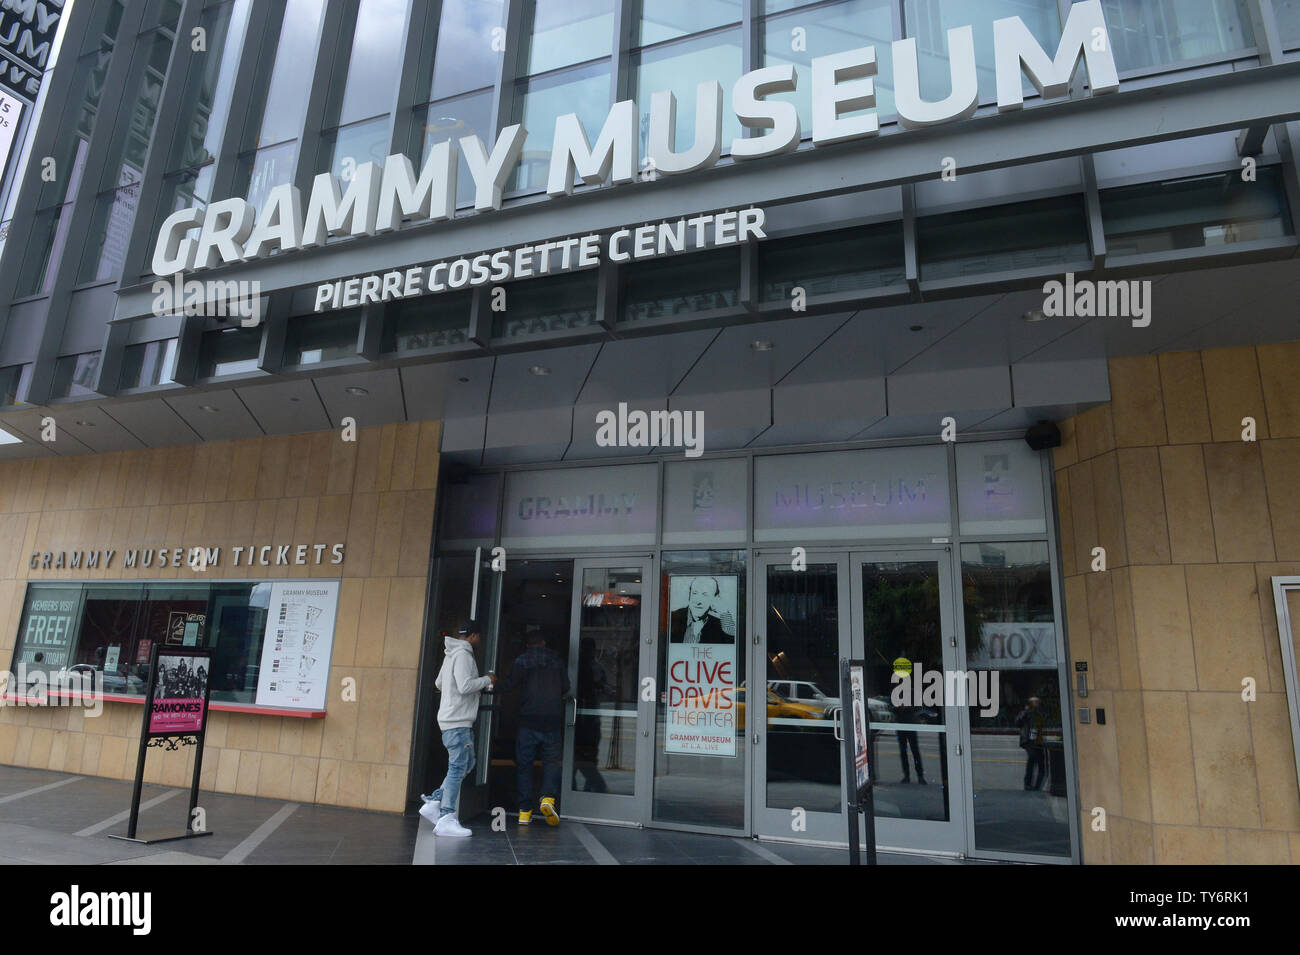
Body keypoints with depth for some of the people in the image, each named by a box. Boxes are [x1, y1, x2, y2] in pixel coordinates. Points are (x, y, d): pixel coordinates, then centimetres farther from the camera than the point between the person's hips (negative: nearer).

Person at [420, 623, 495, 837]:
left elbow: (439, 683, 27)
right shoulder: (463, 655, -14)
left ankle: (434, 803, 15)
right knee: (458, 768, -8)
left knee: (467, 763, 15)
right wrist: (486, 680, -9)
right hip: (457, 721, -10)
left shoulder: (451, 655, 18)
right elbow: (465, 685, -25)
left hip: (455, 720, 10)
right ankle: (446, 819, -7)